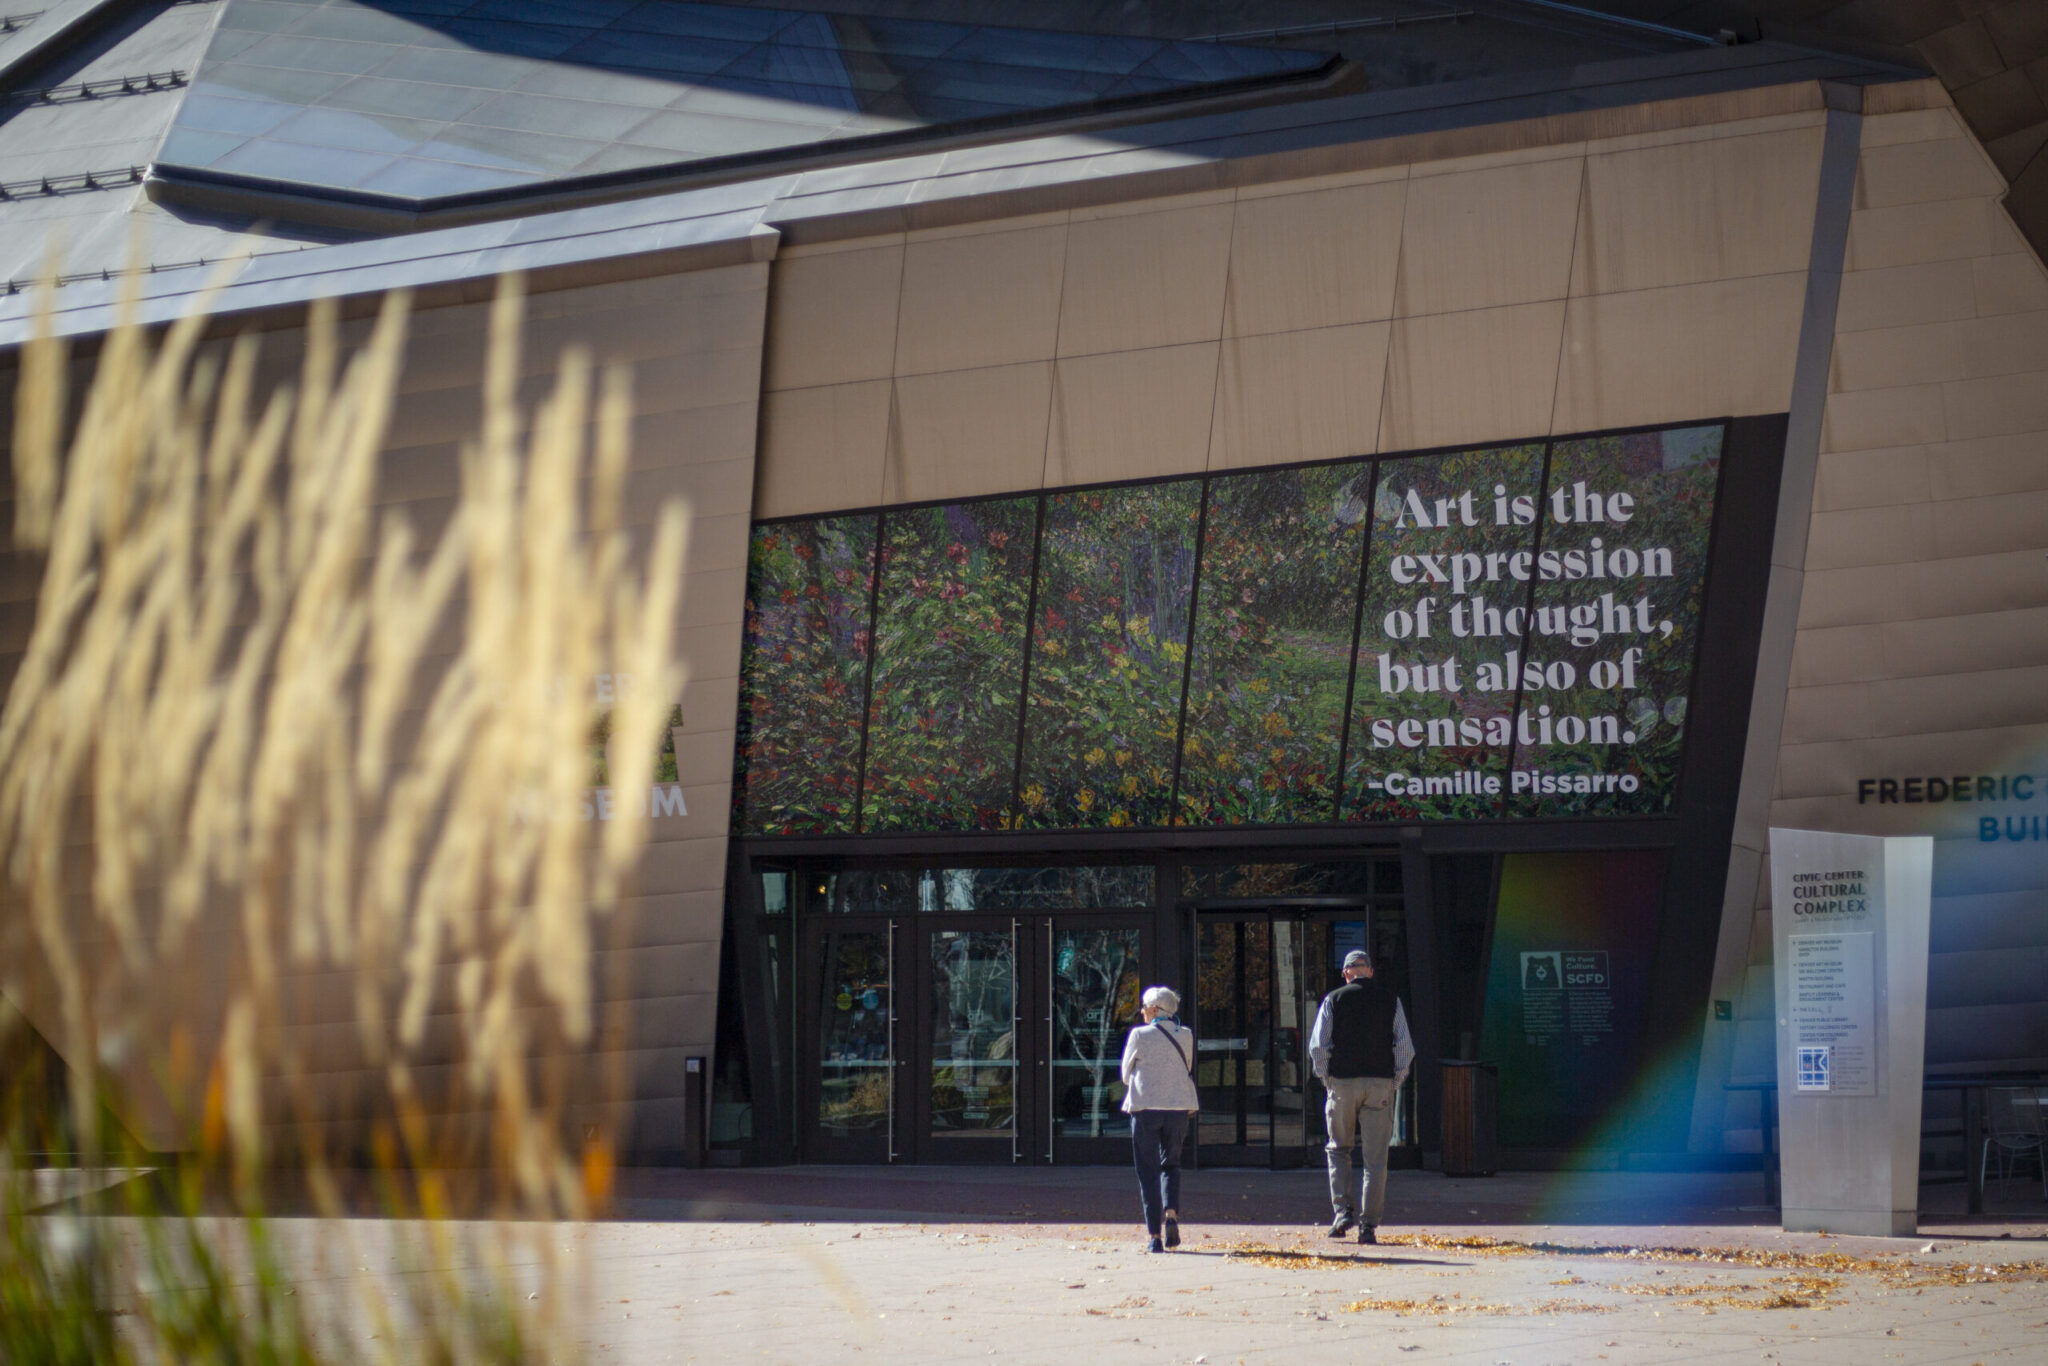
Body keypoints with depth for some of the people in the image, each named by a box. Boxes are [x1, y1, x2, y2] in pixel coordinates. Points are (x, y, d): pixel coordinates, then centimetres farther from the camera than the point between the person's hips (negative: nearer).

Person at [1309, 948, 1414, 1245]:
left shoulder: (1333, 1000, 3)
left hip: (1342, 1083, 0)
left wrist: (1326, 1079, 8)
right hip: (1381, 1084, 0)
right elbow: (1406, 1047, 2)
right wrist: (1395, 1082, 8)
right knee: (1376, 1158, 3)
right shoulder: (1390, 1000, 7)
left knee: (1338, 1149, 16)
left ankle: (1343, 1211, 1)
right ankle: (1368, 1225, -1)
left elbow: (1317, 1045, -2)